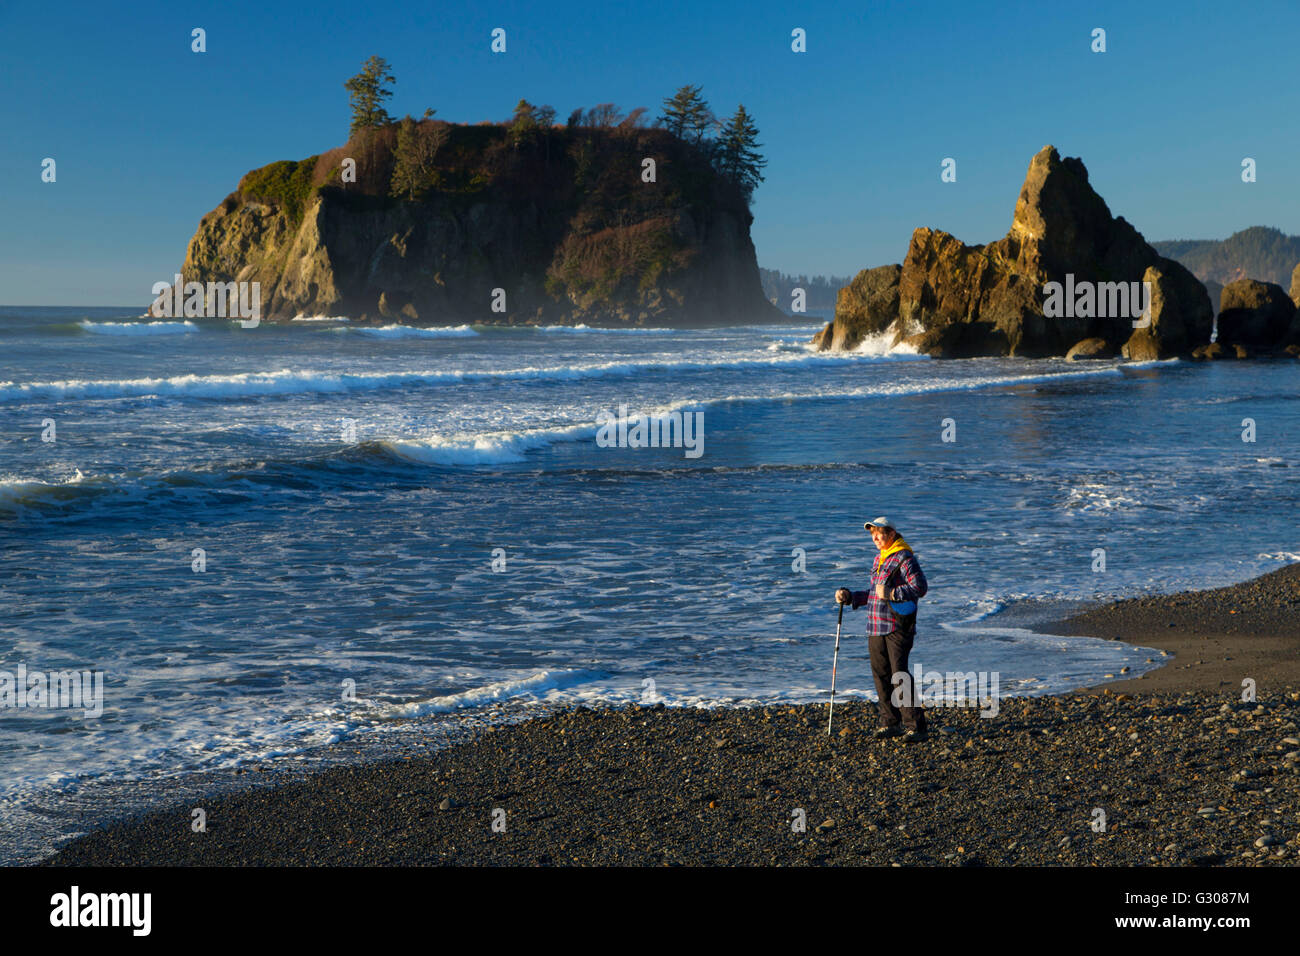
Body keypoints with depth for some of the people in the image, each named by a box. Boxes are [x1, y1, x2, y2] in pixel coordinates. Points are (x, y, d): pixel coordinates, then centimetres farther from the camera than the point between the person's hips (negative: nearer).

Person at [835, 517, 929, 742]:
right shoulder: (879, 559, 19)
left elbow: (920, 587, -17)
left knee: (900, 675, -12)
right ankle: (890, 723, 19)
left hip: (898, 627, -9)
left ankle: (915, 726, -8)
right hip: (876, 627, 9)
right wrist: (849, 596, 17)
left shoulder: (905, 558, -8)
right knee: (881, 675, 9)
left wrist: (892, 593, -22)